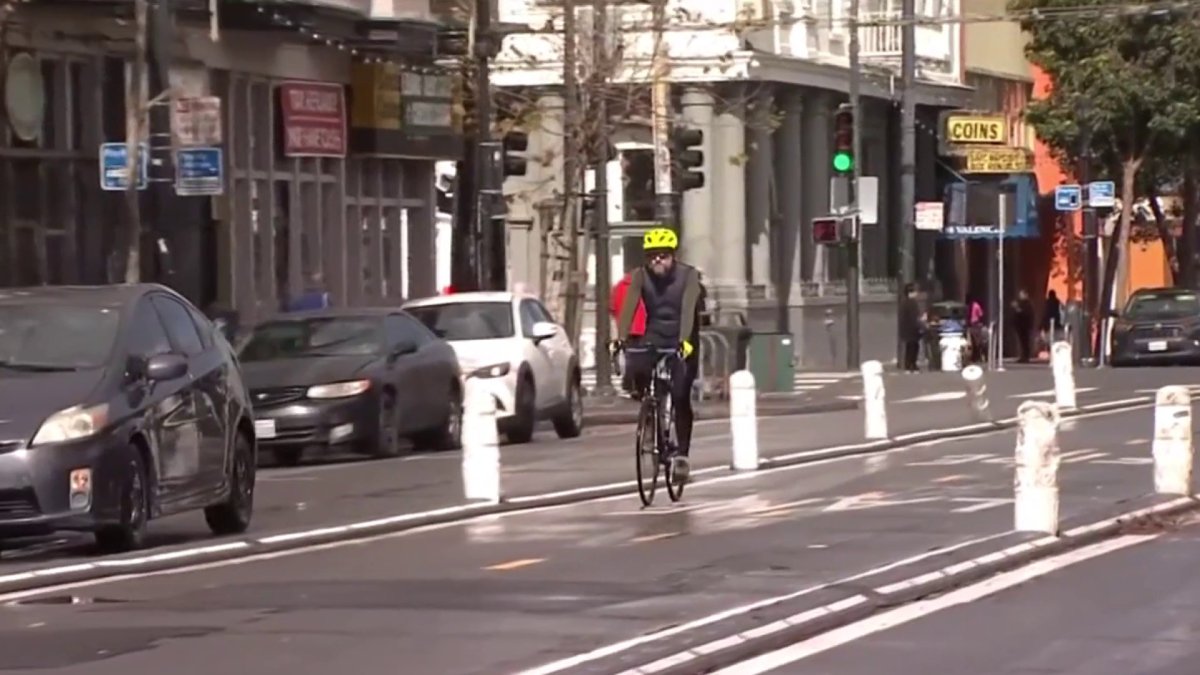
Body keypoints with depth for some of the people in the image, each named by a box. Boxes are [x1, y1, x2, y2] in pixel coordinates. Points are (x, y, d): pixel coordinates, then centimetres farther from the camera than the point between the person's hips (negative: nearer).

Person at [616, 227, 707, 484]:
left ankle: (682, 453, 1)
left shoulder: (689, 275, -17)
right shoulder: (640, 276, -11)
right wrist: (621, 339, -39)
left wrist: (684, 341, -45)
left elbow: (688, 308, -30)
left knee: (680, 398, -9)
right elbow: (629, 306, -23)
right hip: (653, 339, 2)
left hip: (682, 342, -2)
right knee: (635, 368, -27)